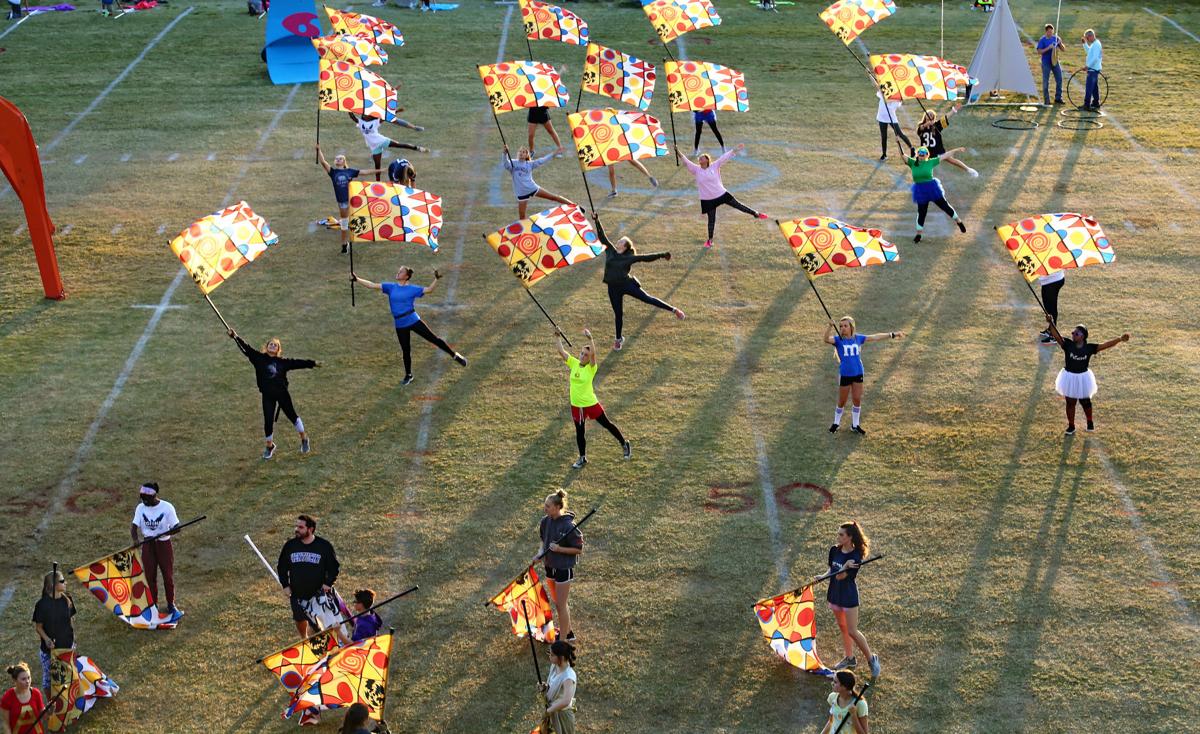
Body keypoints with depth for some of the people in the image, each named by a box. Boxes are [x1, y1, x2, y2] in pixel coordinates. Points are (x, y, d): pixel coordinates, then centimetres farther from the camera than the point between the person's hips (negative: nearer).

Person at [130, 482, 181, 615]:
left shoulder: (167, 507, -13)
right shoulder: (140, 508, -3)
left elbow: (176, 528, -12)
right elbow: (134, 526, -5)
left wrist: (160, 534, -27)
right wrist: (135, 539, -25)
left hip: (164, 544, -3)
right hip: (147, 545, 3)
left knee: (168, 576, 5)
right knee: (150, 576, 7)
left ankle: (171, 605, 22)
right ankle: (153, 605, 21)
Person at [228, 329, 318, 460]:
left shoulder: (282, 362, 6)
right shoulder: (259, 358, 2)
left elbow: (297, 363, 13)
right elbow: (246, 349, -5)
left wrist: (312, 363, 16)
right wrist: (236, 337, -14)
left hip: (282, 393, 1)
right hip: (267, 395, 0)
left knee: (292, 415, 8)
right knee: (268, 421, 1)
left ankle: (304, 438, 28)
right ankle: (269, 446, 24)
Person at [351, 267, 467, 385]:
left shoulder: (412, 289, -2)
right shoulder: (391, 287, 5)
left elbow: (429, 289, -3)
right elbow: (373, 285, 1)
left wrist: (436, 279, -18)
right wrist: (357, 279, -6)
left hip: (414, 321, -3)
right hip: (400, 326, 3)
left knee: (433, 339, -1)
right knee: (405, 351, 12)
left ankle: (455, 355, 13)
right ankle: (408, 376, 28)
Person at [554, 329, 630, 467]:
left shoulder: (591, 368, -15)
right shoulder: (574, 364, -2)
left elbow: (593, 353, -33)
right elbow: (561, 352, -4)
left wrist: (590, 338, -46)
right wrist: (558, 337, -13)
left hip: (591, 403, -4)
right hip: (576, 405, 4)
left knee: (607, 424, 10)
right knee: (579, 432, 14)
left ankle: (624, 444, 29)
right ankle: (582, 458, 30)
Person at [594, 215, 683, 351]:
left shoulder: (629, 257, -3)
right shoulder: (610, 251, 6)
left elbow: (646, 257, -2)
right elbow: (602, 237, 8)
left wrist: (661, 255, -4)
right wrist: (597, 222, 4)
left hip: (627, 284, -3)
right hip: (613, 288, 3)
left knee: (647, 299, -5)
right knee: (618, 314, 11)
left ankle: (673, 310, 6)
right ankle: (619, 339, 26)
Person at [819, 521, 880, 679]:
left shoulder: (856, 556, -20)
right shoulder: (834, 550, -2)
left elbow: (840, 576, -21)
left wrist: (845, 568, -37)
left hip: (849, 595, -7)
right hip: (835, 593, 7)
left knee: (852, 631, -6)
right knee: (843, 628, 17)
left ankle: (871, 658, 11)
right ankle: (850, 658, 32)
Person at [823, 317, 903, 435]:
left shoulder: (858, 338, -1)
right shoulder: (838, 339, -11)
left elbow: (875, 337, 6)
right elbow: (826, 339, -31)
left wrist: (892, 335, 9)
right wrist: (830, 327, -48)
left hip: (858, 373, 3)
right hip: (844, 375, -3)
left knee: (857, 400, 11)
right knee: (842, 402, 8)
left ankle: (855, 425, 27)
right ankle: (836, 423, 30)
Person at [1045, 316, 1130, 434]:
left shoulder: (1089, 348, -13)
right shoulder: (1067, 345, -15)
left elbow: (1105, 345, -14)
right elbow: (1057, 336, -28)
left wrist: (1120, 339, -22)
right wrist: (1051, 323, -44)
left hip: (1083, 378, 0)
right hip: (1069, 377, 0)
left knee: (1085, 402, 17)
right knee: (1070, 402, 12)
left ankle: (1090, 422, 42)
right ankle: (1071, 426, 29)